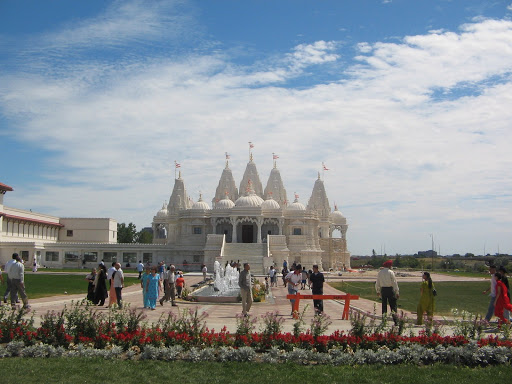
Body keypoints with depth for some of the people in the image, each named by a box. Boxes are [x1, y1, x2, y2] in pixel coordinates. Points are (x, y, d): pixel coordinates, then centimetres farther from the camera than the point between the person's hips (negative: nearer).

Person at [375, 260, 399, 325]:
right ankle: (396, 321, -4)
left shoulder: (380, 272, 4)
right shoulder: (391, 272, -8)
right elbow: (394, 283, -8)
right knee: (393, 306, 0)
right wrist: (397, 292, -4)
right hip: (390, 289, -4)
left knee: (384, 305, 11)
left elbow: (377, 283, 9)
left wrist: (378, 291, 21)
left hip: (383, 290, 4)